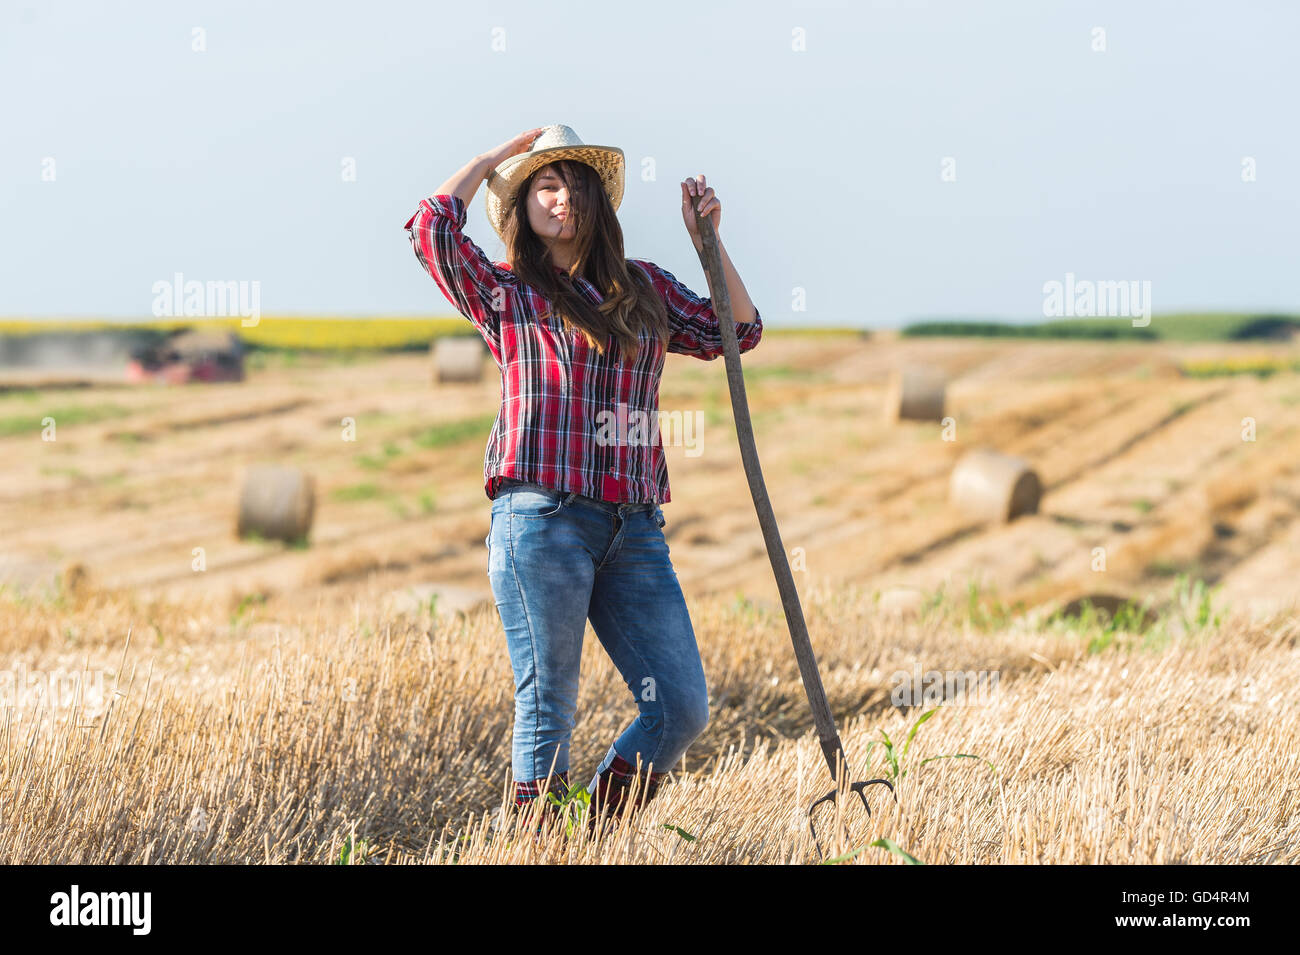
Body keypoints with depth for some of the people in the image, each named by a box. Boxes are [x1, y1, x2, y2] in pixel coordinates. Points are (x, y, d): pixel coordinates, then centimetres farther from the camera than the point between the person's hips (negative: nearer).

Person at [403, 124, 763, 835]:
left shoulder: (645, 287, 19)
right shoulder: (507, 293, 7)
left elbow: (738, 332, 22)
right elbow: (432, 227, -7)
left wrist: (707, 239, 14)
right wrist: (494, 157, 7)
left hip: (635, 529, 5)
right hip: (541, 519, -4)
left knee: (682, 707, 0)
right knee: (546, 713, -3)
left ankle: (597, 837, 16)